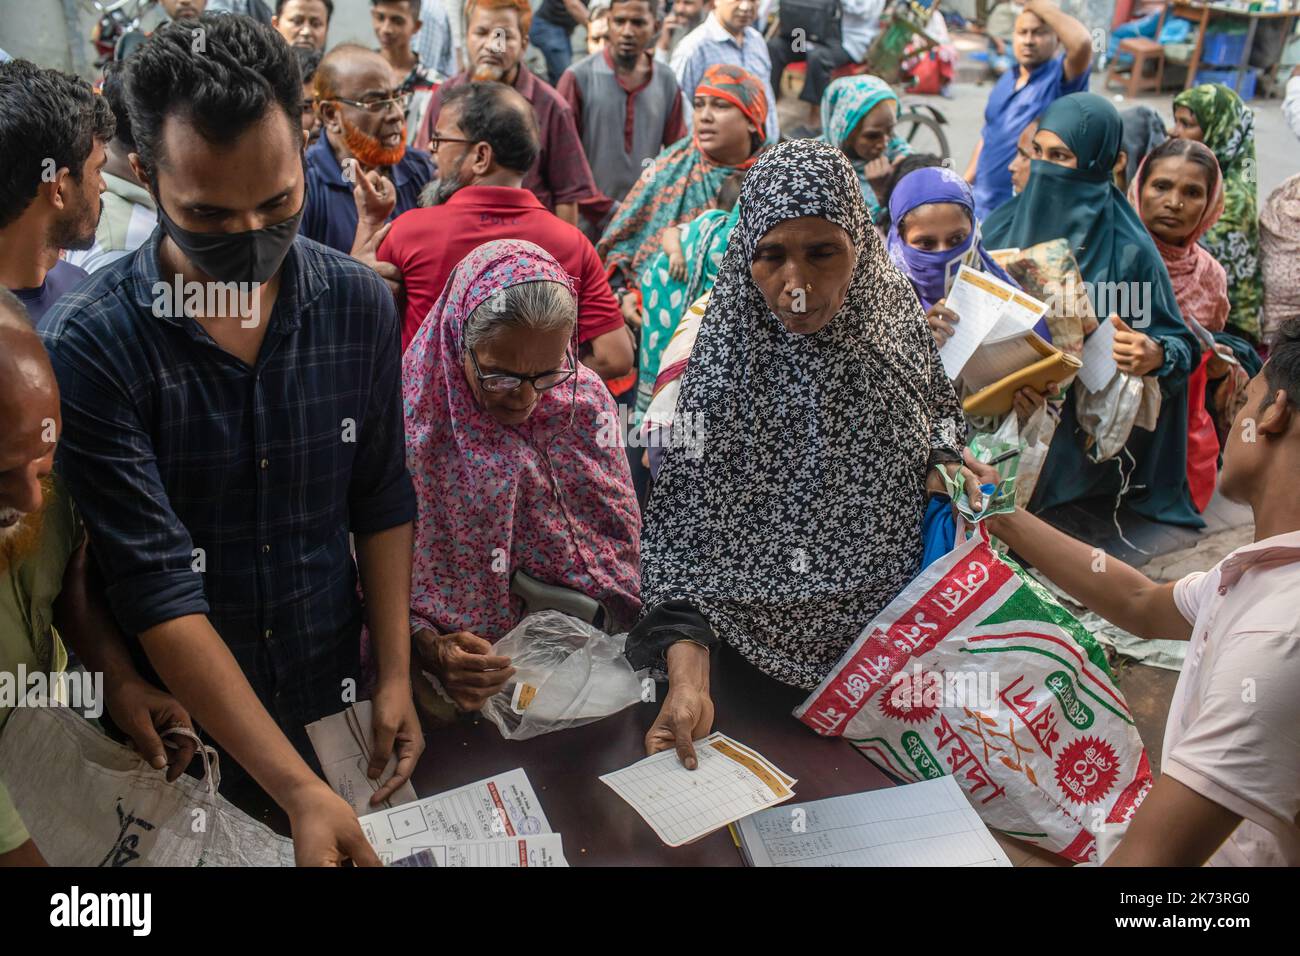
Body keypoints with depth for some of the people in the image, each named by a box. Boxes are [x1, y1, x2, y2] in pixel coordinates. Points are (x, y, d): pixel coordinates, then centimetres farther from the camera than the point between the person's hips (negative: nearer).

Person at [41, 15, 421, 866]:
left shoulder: (361, 306, -9)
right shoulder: (91, 346, -21)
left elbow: (383, 501, 0)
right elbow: (159, 587, -23)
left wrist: (395, 673, -5)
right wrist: (300, 791, -28)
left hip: (335, 700, 3)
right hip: (188, 729, -3)